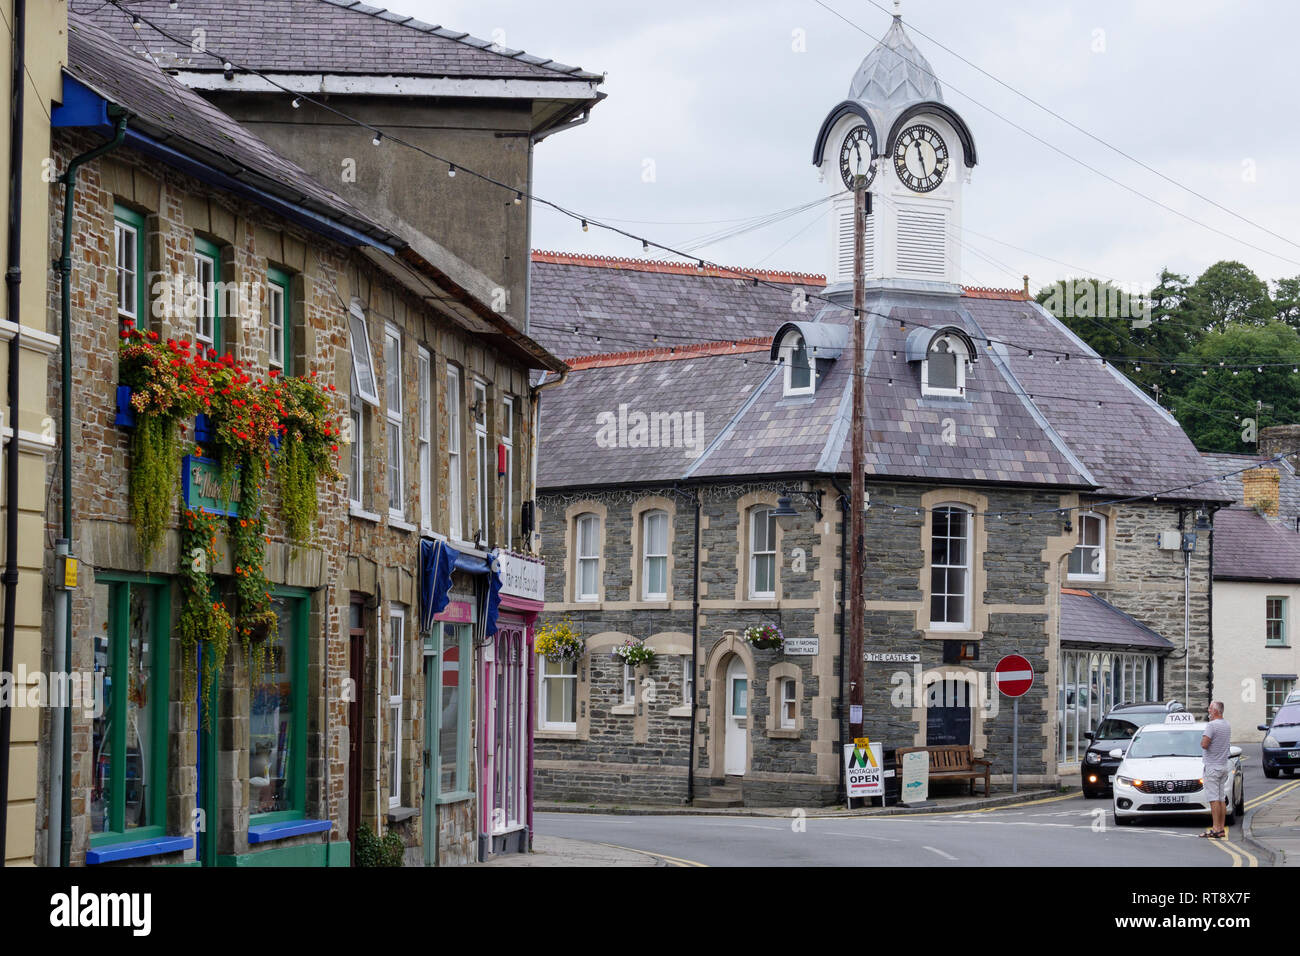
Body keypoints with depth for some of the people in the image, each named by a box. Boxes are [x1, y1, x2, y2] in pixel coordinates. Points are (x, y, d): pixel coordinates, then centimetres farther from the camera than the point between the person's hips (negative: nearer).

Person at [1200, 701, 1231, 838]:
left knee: (1214, 799, -9)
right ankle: (1221, 828, 10)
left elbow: (1204, 744, -23)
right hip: (1224, 766, 8)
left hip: (1212, 766, -8)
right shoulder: (1227, 726, 12)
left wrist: (1202, 740, -2)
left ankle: (1216, 828, -12)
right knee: (1221, 799, 10)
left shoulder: (1211, 725, -15)